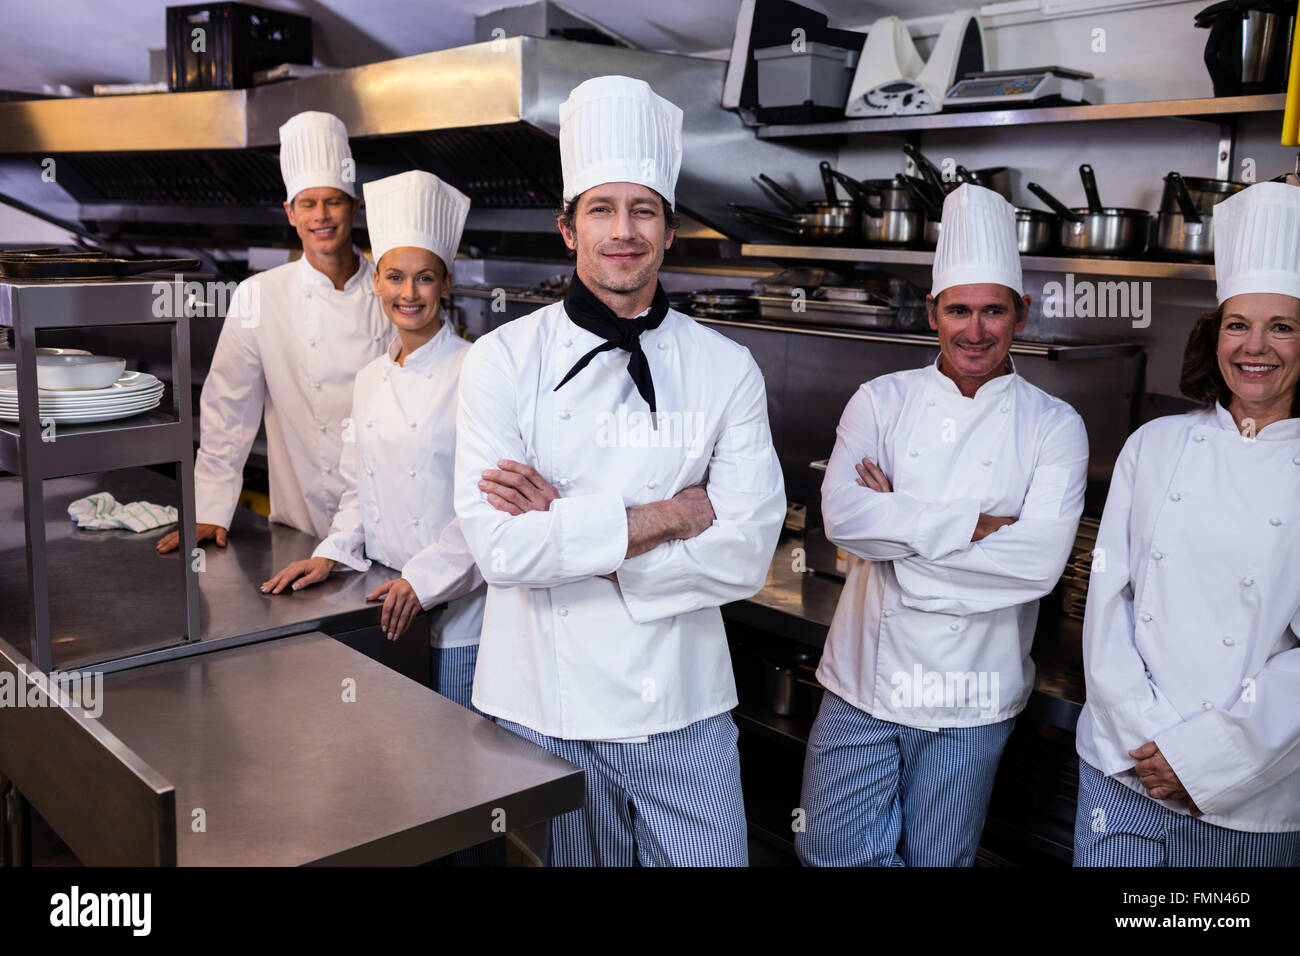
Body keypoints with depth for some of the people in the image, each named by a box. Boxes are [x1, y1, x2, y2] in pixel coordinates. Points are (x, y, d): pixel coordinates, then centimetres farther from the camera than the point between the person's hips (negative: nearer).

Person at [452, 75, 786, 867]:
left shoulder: (727, 370, -2)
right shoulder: (504, 361, -6)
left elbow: (744, 557, -10)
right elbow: (501, 547, -15)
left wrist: (567, 530, -15)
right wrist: (661, 517, -15)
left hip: (684, 707, 1)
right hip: (544, 708, -1)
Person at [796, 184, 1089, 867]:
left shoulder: (1054, 427, -3)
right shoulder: (882, 402, 0)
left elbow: (1041, 561, -16)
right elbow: (842, 515, -16)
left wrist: (898, 527, -16)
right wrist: (974, 526, -19)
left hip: (972, 699, 0)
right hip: (863, 678, 1)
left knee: (937, 857, 16)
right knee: (835, 851, 4)